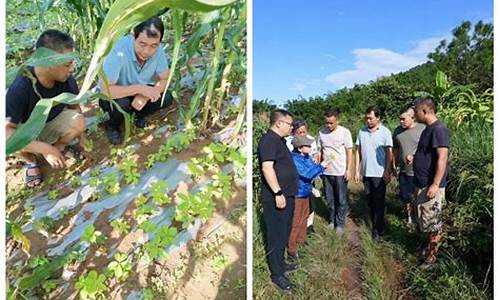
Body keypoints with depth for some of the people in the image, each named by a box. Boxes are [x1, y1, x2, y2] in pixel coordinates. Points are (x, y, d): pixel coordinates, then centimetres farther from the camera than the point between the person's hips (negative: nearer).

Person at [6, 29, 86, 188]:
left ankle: (59, 146, 6)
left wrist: (81, 136, -5)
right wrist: (45, 149, -43)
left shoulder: (66, 79, -21)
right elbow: (7, 130, -37)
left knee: (78, 121, -26)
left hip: (51, 125, 3)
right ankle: (30, 160, 0)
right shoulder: (20, 88, -35)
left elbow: (74, 106, -3)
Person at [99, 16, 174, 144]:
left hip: (138, 93, 4)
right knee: (121, 103, -35)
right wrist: (140, 88, -38)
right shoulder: (118, 51, -36)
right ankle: (112, 126, 0)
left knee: (166, 98, -18)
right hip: (112, 95, -4)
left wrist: (145, 95, -29)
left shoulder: (158, 50, -22)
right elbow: (105, 89, -37)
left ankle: (138, 115, 11)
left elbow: (165, 80, -11)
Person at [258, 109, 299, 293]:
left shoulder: (279, 140, 15)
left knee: (284, 233, 21)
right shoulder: (269, 140, -17)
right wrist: (278, 193, -26)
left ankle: (280, 264, 36)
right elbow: (267, 168, -26)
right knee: (276, 235, 0)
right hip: (276, 197, -11)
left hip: (286, 195, 11)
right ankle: (277, 275, 11)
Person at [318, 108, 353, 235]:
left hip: (340, 172, -3)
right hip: (326, 172, 4)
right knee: (329, 199, 14)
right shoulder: (321, 132, 1)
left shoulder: (344, 132, -9)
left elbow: (349, 151, -6)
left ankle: (340, 223, 19)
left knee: (341, 200, 7)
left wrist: (348, 169, -9)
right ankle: (332, 220, 29)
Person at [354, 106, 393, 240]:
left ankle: (377, 229, 11)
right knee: (370, 201, 14)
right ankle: (375, 223, 29)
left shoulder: (385, 132, -6)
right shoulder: (362, 132, 4)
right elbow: (358, 151, 7)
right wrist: (357, 170, 5)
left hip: (379, 173, -4)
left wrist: (387, 171, -12)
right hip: (366, 173, 4)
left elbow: (389, 153, -6)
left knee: (379, 202, 3)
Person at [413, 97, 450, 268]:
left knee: (432, 222, 2)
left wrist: (435, 185, -26)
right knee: (426, 220, 19)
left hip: (431, 185, -9)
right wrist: (414, 157, 13)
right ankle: (430, 246, 33)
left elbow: (442, 158, -24)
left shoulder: (439, 129, -19)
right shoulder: (428, 129, 11)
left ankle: (432, 256, 14)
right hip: (422, 184, 9)